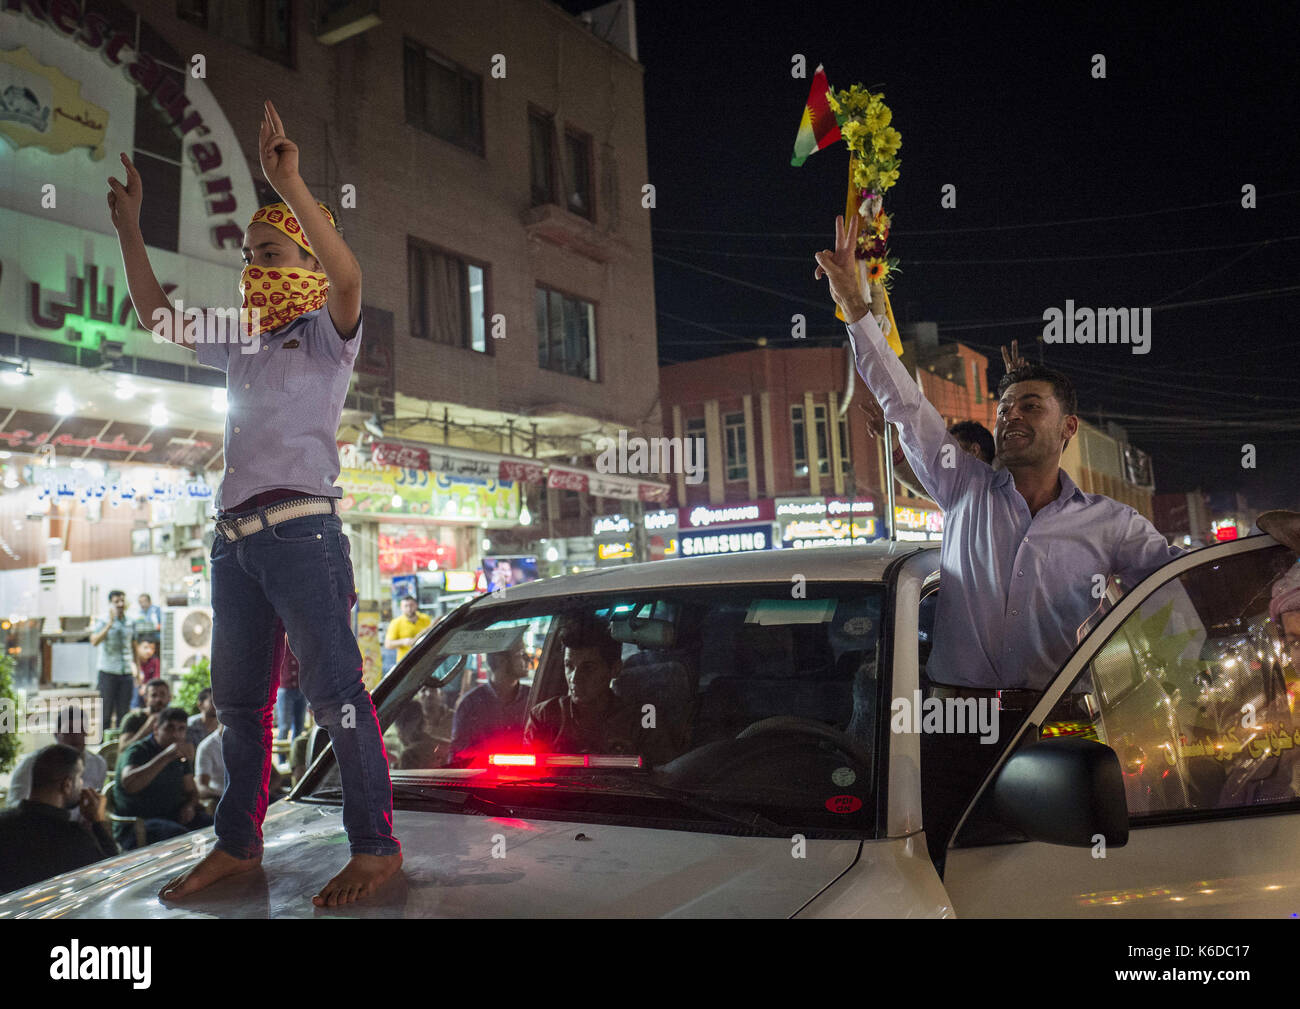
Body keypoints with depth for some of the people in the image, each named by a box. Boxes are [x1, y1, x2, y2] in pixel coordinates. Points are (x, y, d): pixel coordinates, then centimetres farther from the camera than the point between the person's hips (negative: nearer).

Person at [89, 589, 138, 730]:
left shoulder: (130, 622, 9)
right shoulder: (103, 622, -4)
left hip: (126, 673, 4)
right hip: (108, 672, -4)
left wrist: (136, 666, 19)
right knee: (107, 710, 1)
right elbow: (94, 641, -21)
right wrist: (110, 623, -23)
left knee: (123, 712, 6)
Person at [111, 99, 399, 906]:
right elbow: (157, 311, 31)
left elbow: (349, 277, -19)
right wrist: (129, 226, 24)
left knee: (335, 693, -10)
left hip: (301, 529, -8)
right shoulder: (243, 347, 23)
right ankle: (238, 843, 24)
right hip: (235, 536, 8)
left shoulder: (327, 336, 2)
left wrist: (290, 184, -25)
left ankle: (376, 846, -3)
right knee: (238, 700, 13)